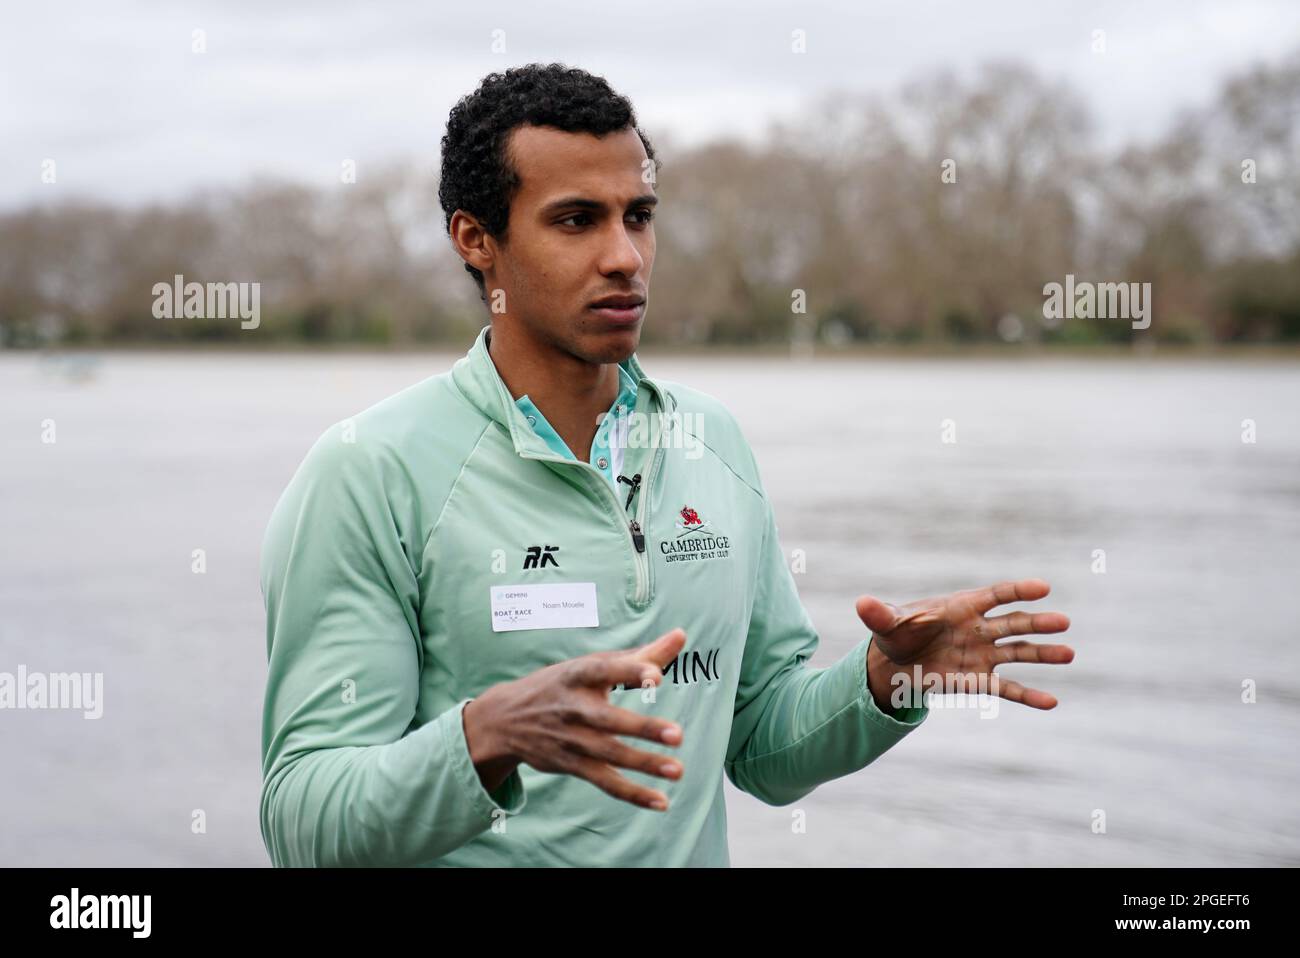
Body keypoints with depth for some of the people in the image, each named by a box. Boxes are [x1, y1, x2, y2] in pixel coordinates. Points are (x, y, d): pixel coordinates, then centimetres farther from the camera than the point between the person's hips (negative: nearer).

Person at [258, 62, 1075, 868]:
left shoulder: (716, 443, 3)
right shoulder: (368, 474, -14)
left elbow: (764, 753, 10)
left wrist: (888, 678, -7)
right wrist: (490, 736, -32)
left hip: (694, 852, 5)